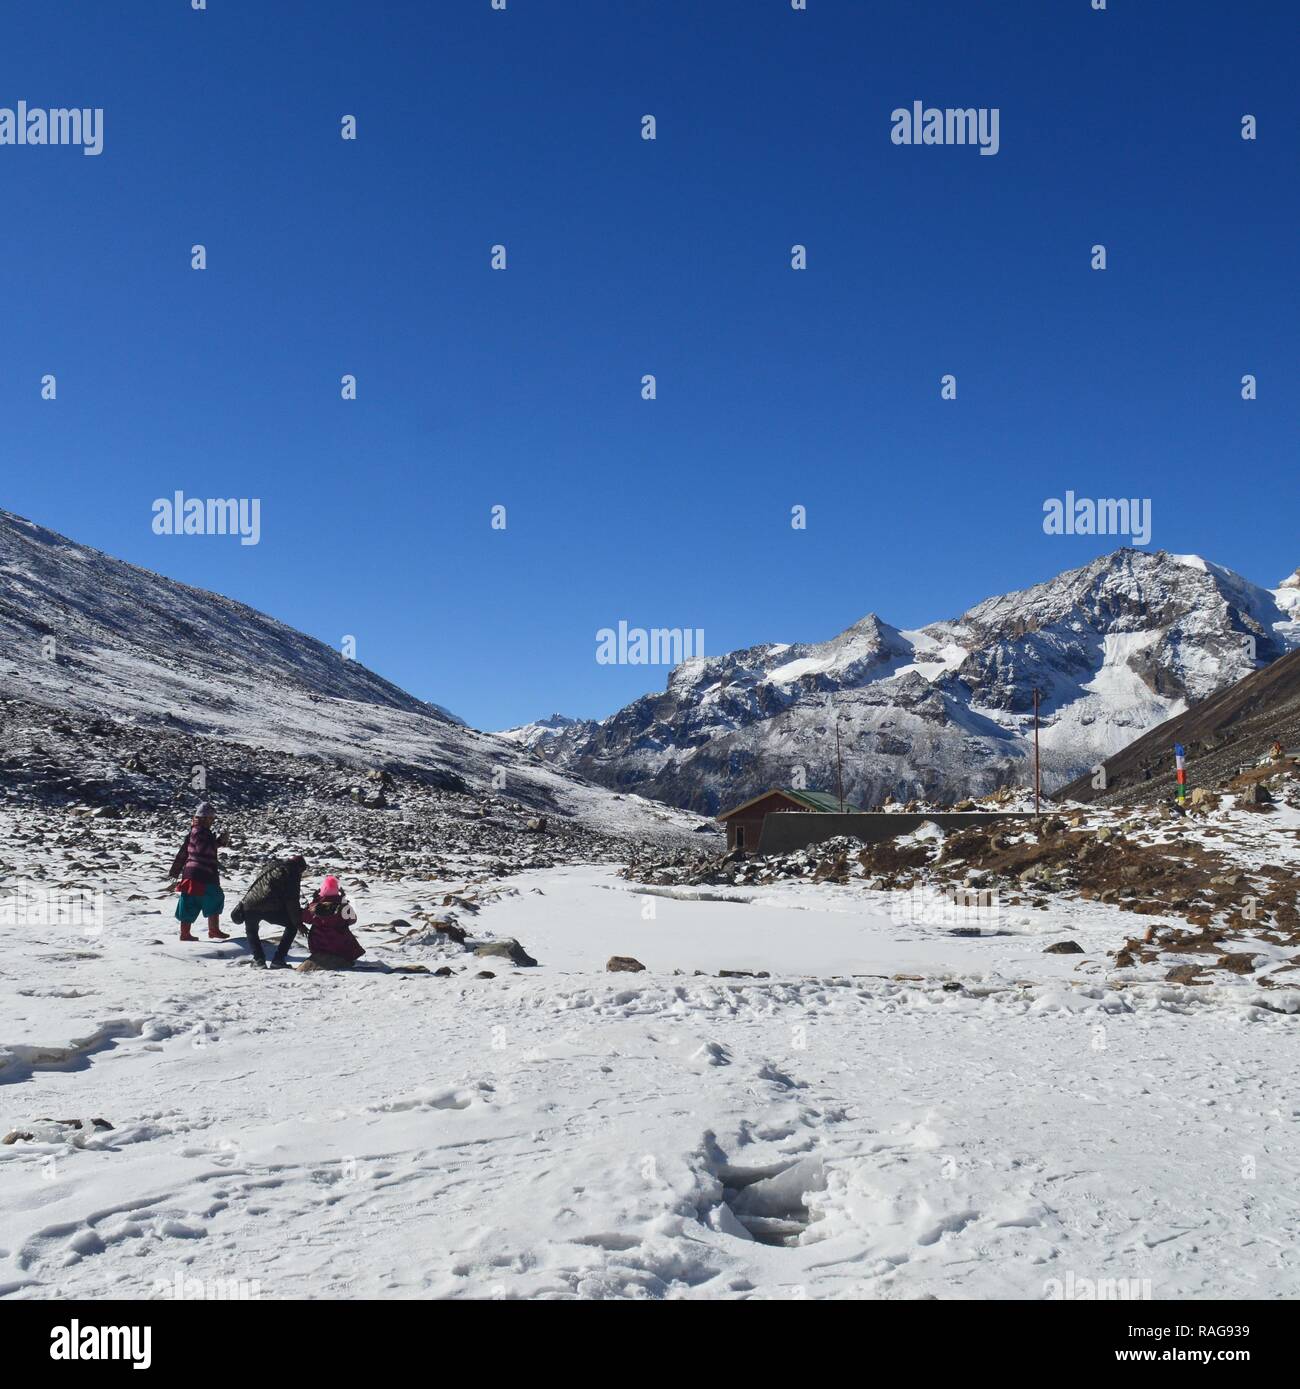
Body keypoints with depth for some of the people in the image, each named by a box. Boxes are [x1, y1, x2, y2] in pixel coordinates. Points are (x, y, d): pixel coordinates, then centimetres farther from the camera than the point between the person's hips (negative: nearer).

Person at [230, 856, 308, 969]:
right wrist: (298, 922, 8)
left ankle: (258, 960, 19)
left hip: (249, 906, 5)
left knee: (251, 931, 34)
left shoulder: (270, 866, 29)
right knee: (292, 926, 16)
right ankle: (278, 960, 10)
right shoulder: (292, 872, 8)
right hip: (270, 908, -5)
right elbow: (292, 901, 2)